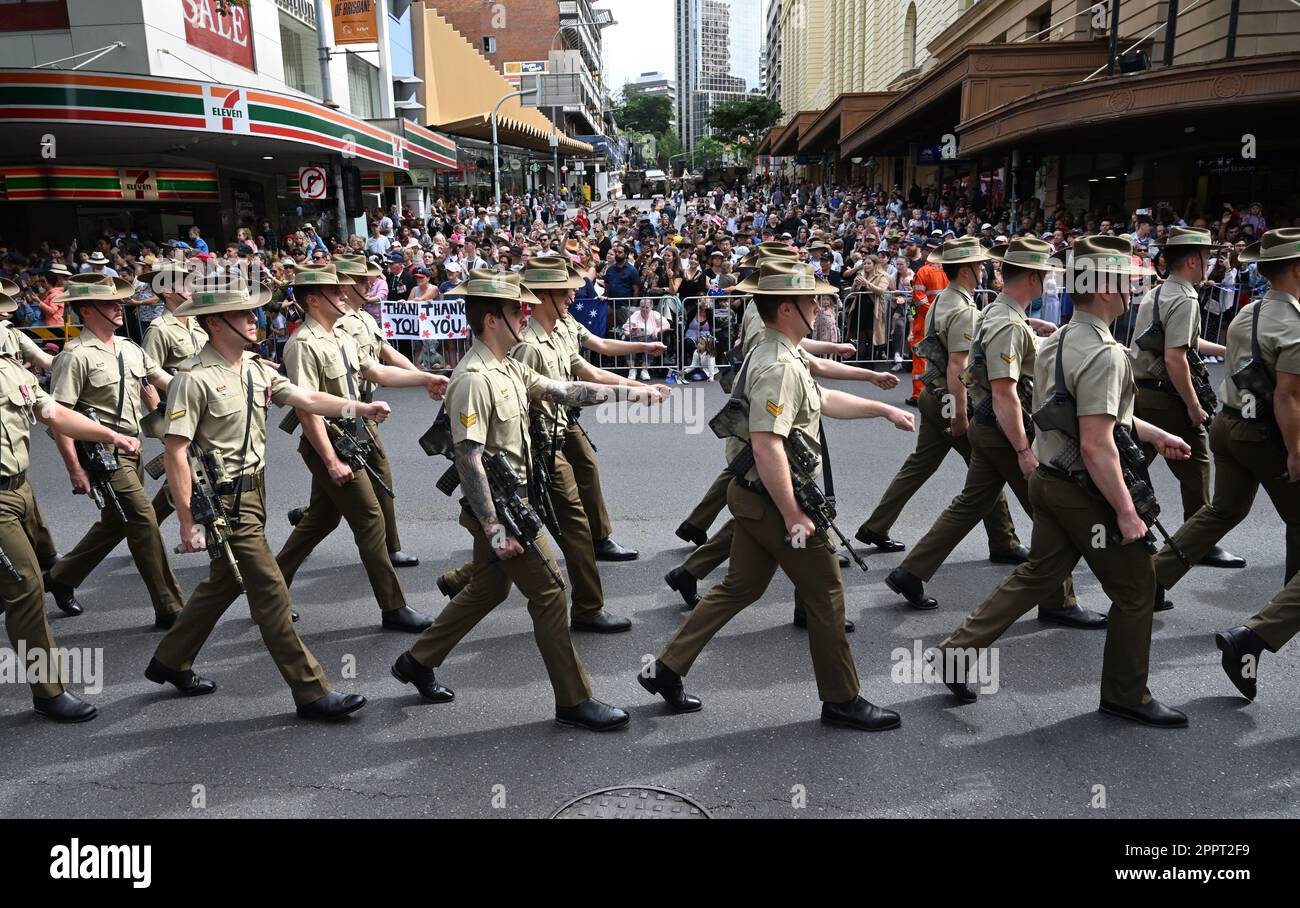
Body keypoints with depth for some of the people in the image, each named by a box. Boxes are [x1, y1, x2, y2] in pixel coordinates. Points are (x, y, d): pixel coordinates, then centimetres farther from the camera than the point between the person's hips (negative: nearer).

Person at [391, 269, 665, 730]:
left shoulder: (509, 369, 9)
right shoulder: (473, 378, -21)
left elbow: (565, 391, 12)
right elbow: (468, 458, -24)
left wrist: (629, 392, 6)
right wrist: (494, 528, -25)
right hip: (497, 505, -10)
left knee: (489, 589, 21)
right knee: (548, 593, -3)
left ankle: (417, 662, 35)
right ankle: (574, 701, 9)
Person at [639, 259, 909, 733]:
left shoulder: (775, 354, 12)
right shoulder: (779, 367, -22)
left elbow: (822, 400, 24)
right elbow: (767, 446, -30)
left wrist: (883, 409, 24)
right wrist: (794, 516, -26)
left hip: (752, 496, 10)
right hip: (772, 500, -10)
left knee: (740, 588, 18)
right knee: (826, 595, 4)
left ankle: (667, 669, 22)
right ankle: (842, 699, 20)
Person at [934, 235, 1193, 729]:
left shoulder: (1057, 342, 8)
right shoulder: (1104, 354, -23)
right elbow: (1096, 445, -27)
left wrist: (1155, 434, 23)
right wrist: (1126, 512, -20)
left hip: (1051, 482, 9)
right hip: (1087, 493, -9)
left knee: (1036, 575, 18)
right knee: (1136, 588, 9)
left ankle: (959, 649, 17)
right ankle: (1125, 695, 25)